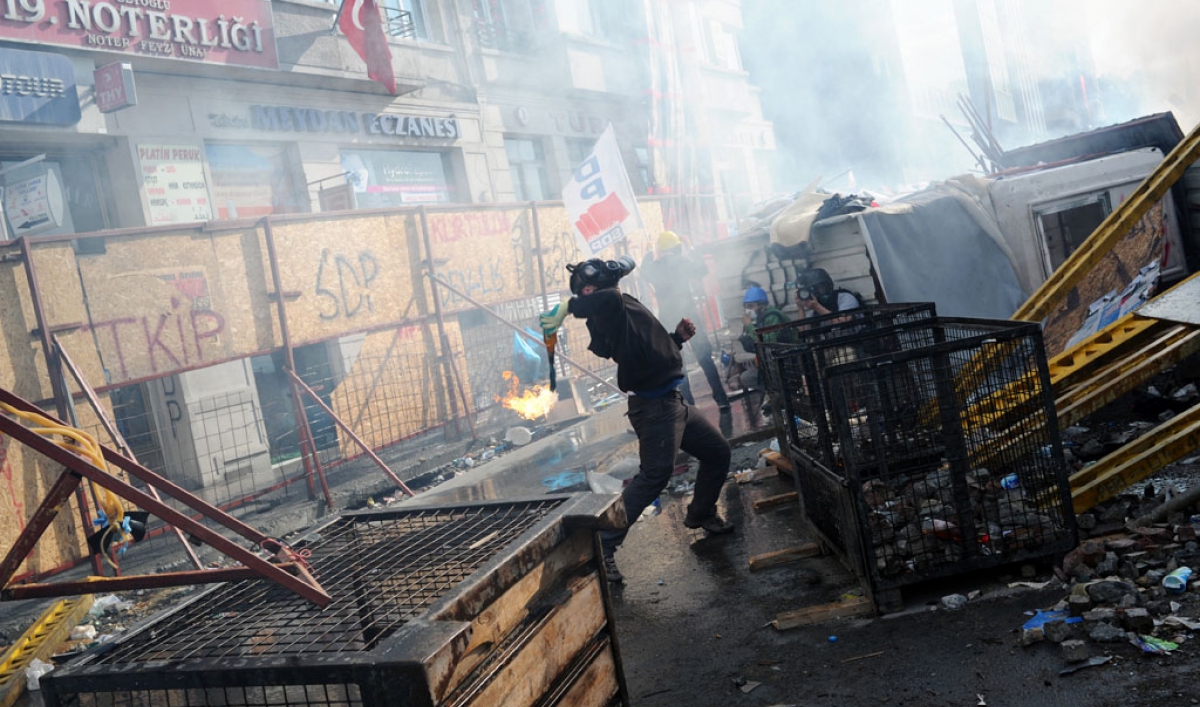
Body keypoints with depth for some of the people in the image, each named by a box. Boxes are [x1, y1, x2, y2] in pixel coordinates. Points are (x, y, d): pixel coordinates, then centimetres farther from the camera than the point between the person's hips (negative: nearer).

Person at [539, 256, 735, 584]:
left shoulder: (617, 314, 16)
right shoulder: (612, 310, -14)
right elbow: (608, 298, -42)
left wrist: (677, 336, 11)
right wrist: (568, 306, -35)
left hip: (673, 403, 10)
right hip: (656, 406, -10)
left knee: (717, 452, 21)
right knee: (654, 474, -19)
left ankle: (701, 514, 41)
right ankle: (602, 548, -14)